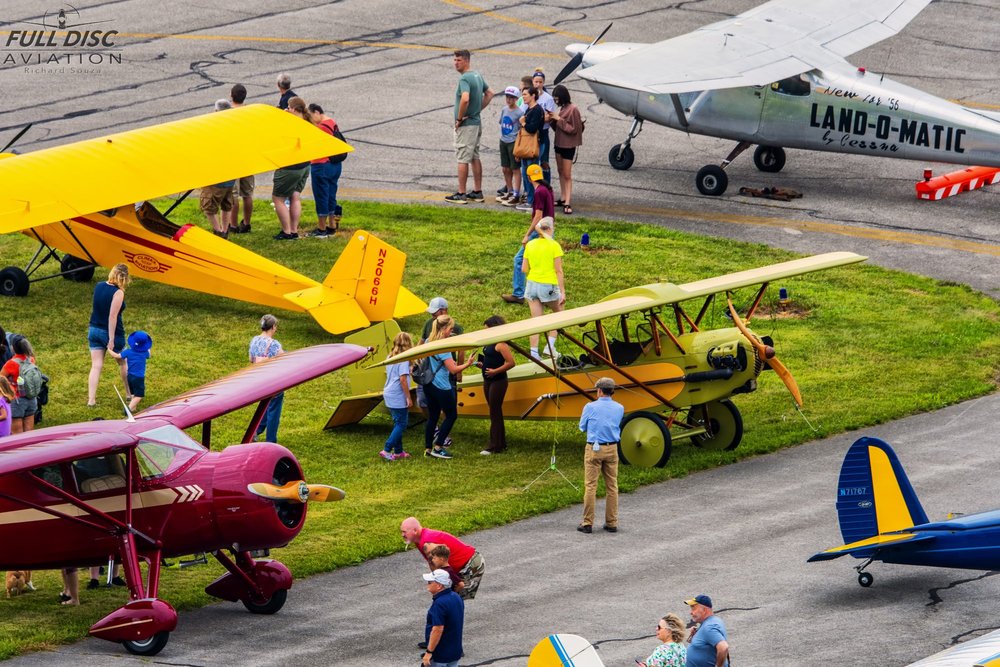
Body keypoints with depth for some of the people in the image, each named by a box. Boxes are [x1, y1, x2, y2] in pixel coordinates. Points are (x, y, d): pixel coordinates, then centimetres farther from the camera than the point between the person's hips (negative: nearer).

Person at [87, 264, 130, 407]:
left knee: (96, 366, 4)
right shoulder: (118, 293, -20)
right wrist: (111, 340, -20)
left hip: (94, 330, 5)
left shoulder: (99, 286, -1)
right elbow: (112, 317, -22)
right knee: (123, 363, 17)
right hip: (111, 332, -5)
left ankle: (91, 400, -3)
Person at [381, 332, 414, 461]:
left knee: (398, 424, 16)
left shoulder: (390, 358, 10)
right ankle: (386, 450, -9)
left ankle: (398, 451, 19)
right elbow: (403, 379, -20)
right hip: (398, 397, -9)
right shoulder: (403, 359, -15)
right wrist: (408, 398, -16)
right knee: (401, 425, -3)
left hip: (389, 394, 9)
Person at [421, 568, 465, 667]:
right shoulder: (456, 597, 6)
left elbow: (438, 629, -27)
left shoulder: (439, 604, -24)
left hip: (440, 655, -9)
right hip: (455, 651, 9)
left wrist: (429, 652, -23)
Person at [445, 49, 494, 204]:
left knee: (462, 159, -4)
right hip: (476, 122, 9)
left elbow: (465, 99, -36)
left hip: (465, 125, -9)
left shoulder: (465, 78, -20)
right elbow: (489, 93, 23)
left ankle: (461, 194, -2)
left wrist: (459, 118, -22)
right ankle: (477, 192, 18)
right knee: (475, 158, 14)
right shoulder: (477, 75, 10)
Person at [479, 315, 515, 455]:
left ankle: (494, 446, -2)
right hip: (488, 381, 10)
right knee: (495, 412, 15)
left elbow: (510, 363, -22)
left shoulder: (501, 345, -17)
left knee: (495, 413, -5)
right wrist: (482, 365, 8)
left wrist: (495, 371, -23)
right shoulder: (489, 343, 12)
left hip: (498, 381, -10)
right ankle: (501, 442, 24)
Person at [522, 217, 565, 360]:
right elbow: (558, 271, -10)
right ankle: (550, 345, 7)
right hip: (549, 286, -4)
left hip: (532, 284, 4)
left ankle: (534, 352, 3)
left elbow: (524, 269, 4)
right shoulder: (554, 246, -10)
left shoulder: (530, 245, 2)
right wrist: (563, 292, -8)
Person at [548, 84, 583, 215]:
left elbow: (573, 129, -19)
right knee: (561, 172, 15)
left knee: (567, 175, -7)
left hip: (568, 145, -9)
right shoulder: (563, 108, 8)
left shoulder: (573, 109, -17)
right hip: (559, 144, 9)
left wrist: (559, 120, -20)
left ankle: (567, 203, -7)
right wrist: (552, 119, -4)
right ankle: (563, 198, 23)